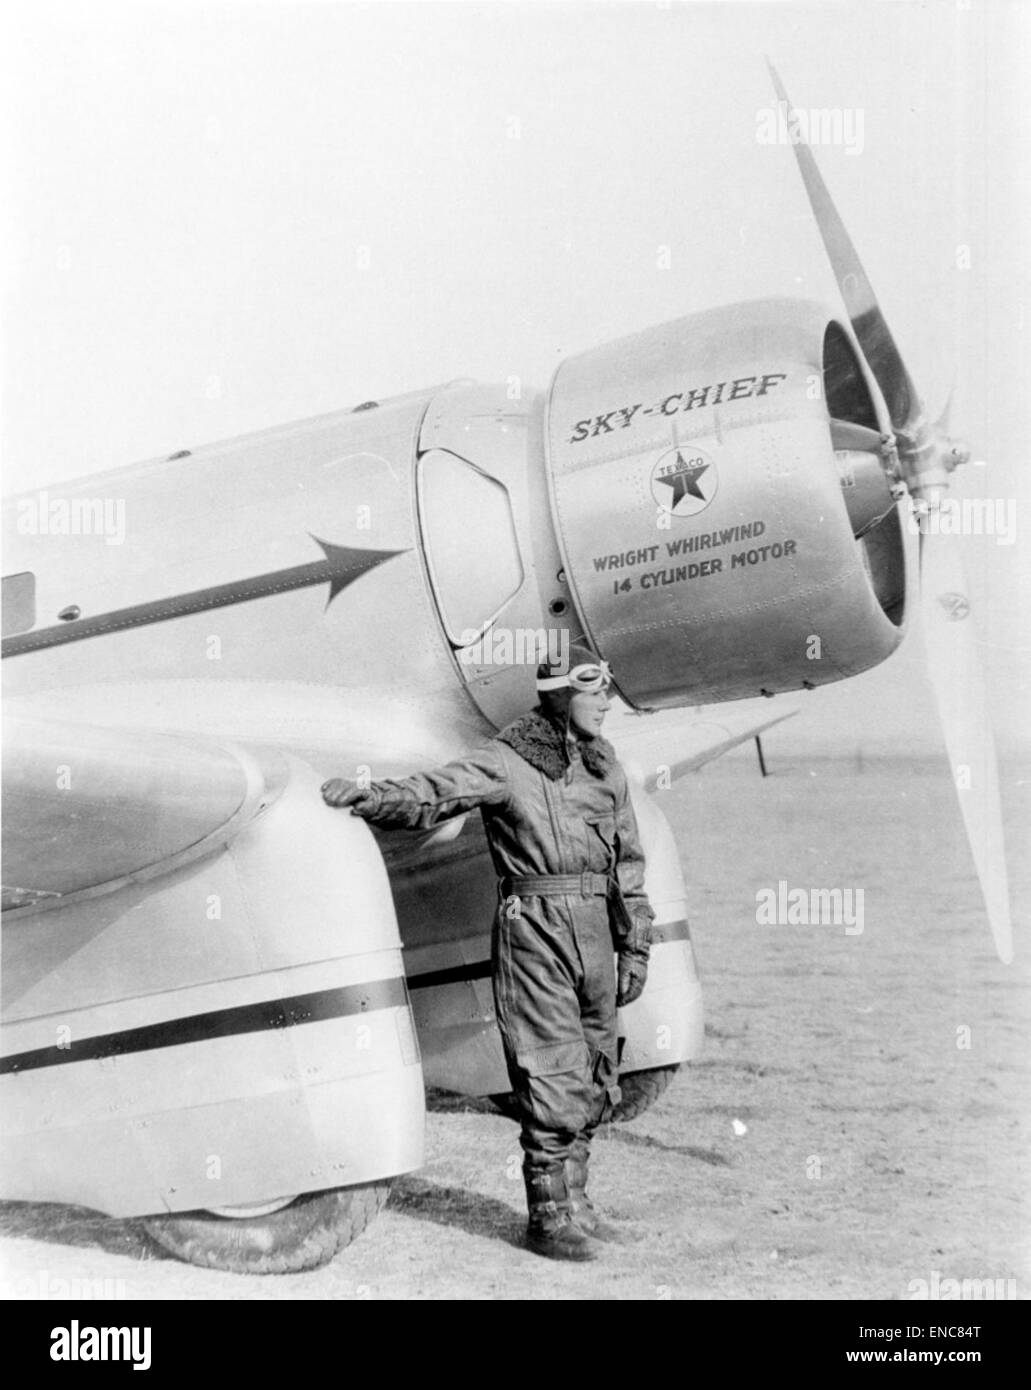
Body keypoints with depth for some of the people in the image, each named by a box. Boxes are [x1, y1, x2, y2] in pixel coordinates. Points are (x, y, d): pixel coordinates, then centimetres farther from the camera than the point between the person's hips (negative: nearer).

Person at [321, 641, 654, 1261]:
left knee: (594, 1076, 12)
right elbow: (428, 796, -13)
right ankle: (550, 1215, 7)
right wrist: (367, 796, -32)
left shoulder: (605, 763, 12)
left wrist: (635, 944, 12)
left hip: (595, 928, 6)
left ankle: (574, 1198, 26)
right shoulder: (506, 763, -5)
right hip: (534, 928, -6)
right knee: (551, 1077, -4)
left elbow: (628, 858, 15)